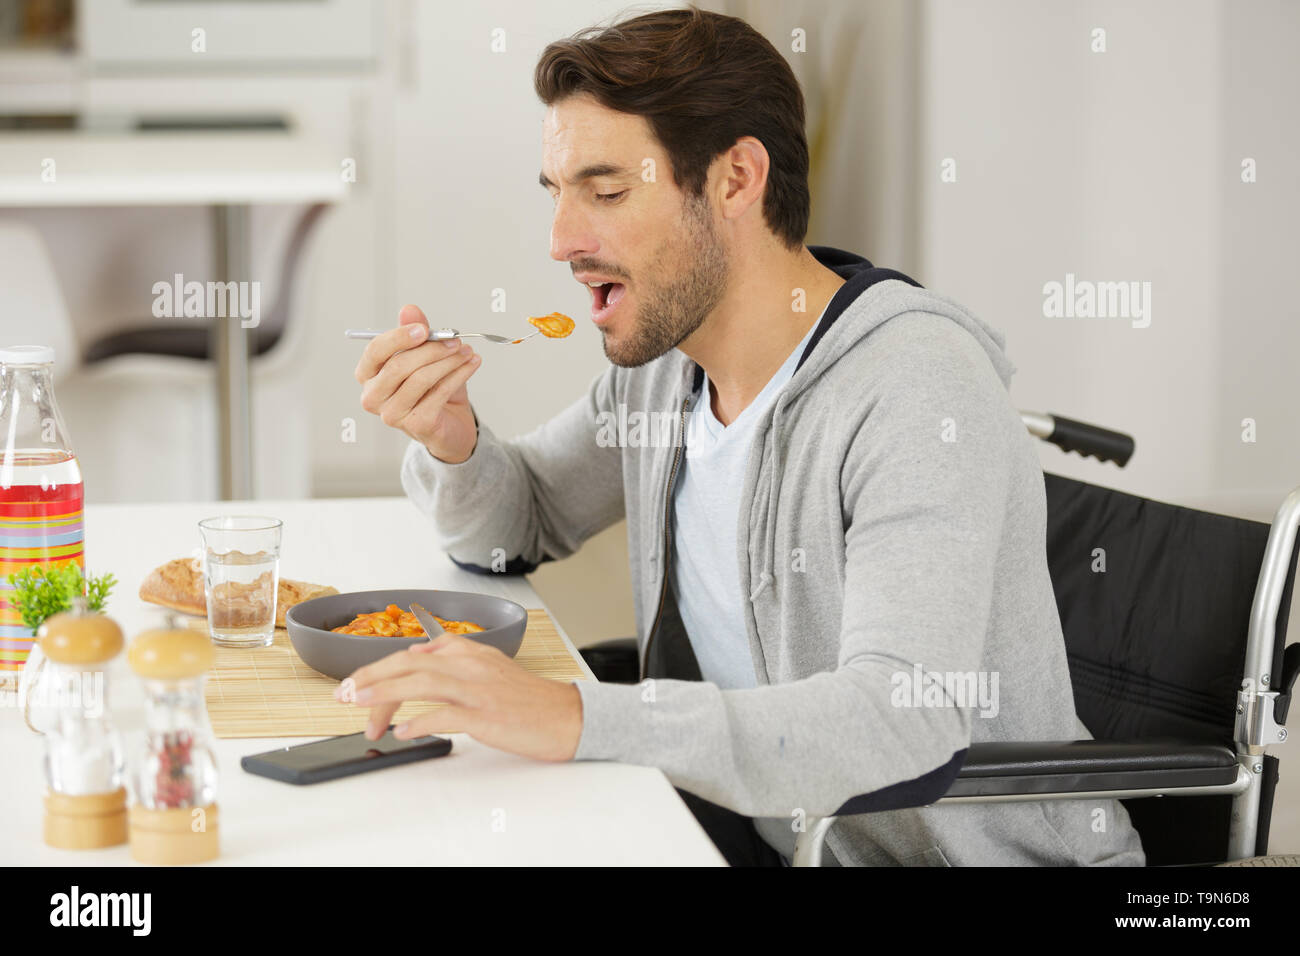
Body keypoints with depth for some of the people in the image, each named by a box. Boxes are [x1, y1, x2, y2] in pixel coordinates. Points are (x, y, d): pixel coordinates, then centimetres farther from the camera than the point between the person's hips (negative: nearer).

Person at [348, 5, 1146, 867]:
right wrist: (451, 441, -5)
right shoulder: (662, 363, 3)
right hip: (761, 840, 7)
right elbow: (514, 528, 19)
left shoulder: (918, 389, -23)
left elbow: (905, 724, -34)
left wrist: (580, 718, -42)